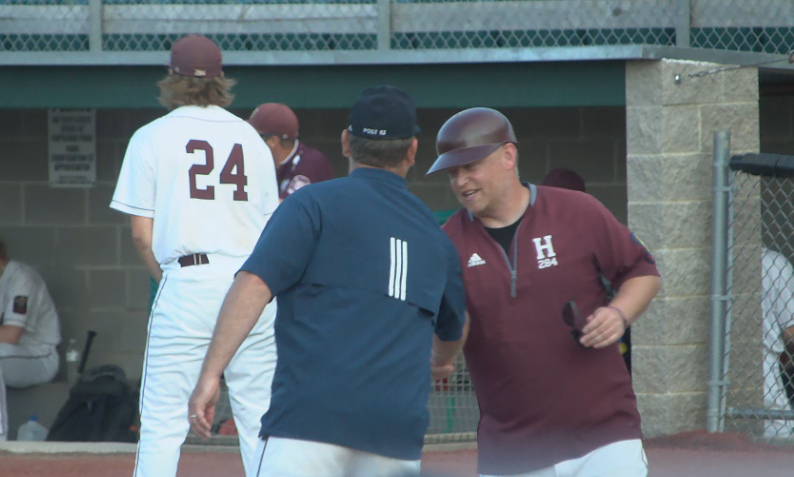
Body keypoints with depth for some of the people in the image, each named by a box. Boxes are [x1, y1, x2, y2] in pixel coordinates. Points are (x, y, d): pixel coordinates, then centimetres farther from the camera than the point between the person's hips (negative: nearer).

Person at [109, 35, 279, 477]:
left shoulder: (152, 137, 4)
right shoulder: (251, 137, 13)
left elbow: (142, 232, 1)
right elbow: (269, 223, 12)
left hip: (188, 282, -3)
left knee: (162, 423, -1)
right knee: (261, 421, 5)